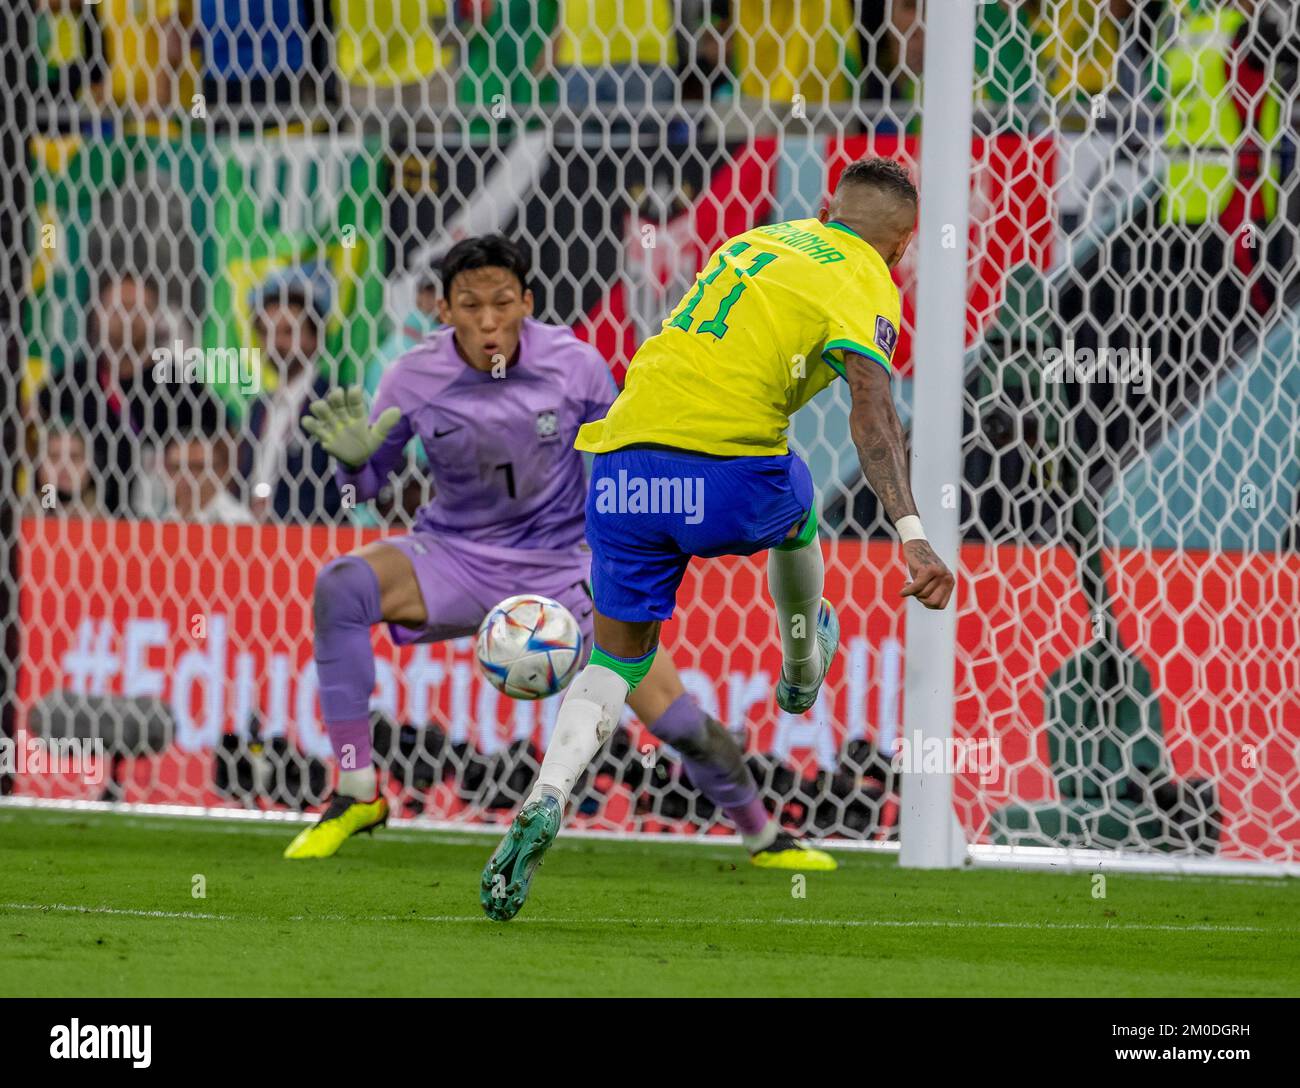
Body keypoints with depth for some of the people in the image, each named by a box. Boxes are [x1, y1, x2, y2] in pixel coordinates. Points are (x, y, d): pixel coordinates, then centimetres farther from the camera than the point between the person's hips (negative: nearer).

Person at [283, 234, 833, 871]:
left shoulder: (575, 365, -12)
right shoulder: (416, 378, -12)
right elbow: (366, 484, -1)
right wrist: (353, 458, -24)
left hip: (560, 569, 0)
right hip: (454, 558, 0)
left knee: (675, 718, -9)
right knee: (340, 586, -30)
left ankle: (765, 837, 21)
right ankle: (357, 796, -22)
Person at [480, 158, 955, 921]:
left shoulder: (757, 241, 22)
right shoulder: (864, 285, 3)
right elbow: (872, 404, -14)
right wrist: (912, 534, -22)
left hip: (624, 461, 4)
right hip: (730, 474, -4)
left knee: (615, 661, 13)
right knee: (796, 509, 33)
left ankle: (548, 799, -13)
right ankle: (803, 671, 55)